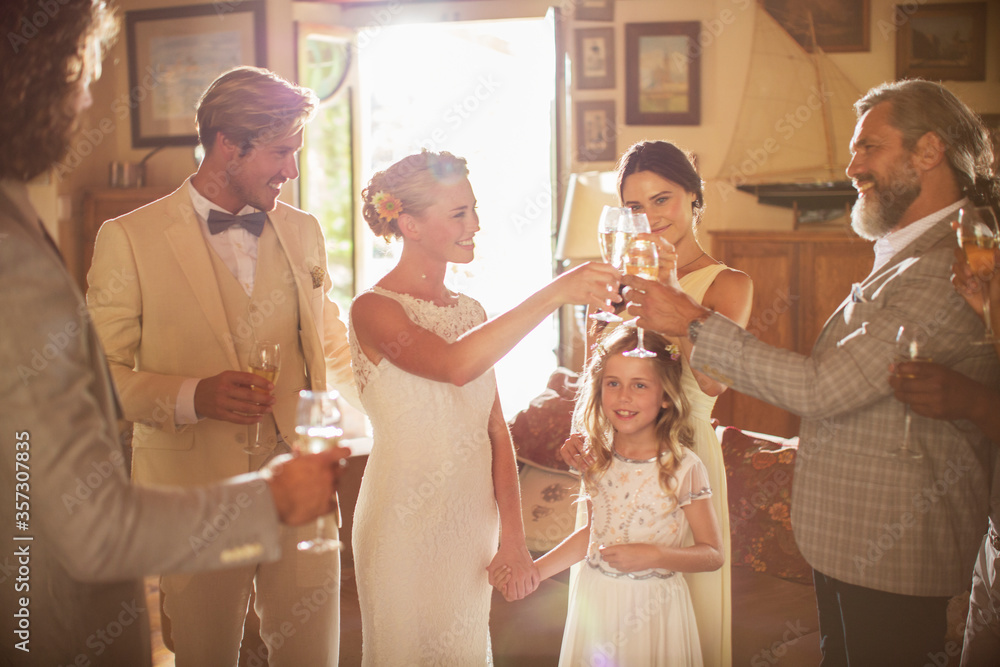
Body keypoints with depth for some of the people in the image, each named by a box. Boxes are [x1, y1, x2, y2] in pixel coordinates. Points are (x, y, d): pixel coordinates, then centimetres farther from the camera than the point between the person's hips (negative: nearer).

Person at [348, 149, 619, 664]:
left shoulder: (471, 311, 9)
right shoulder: (374, 309, -13)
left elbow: (496, 431, 6)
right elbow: (454, 366, -33)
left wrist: (512, 539, -1)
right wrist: (557, 292, -34)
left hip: (473, 525, 6)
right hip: (407, 528, -6)